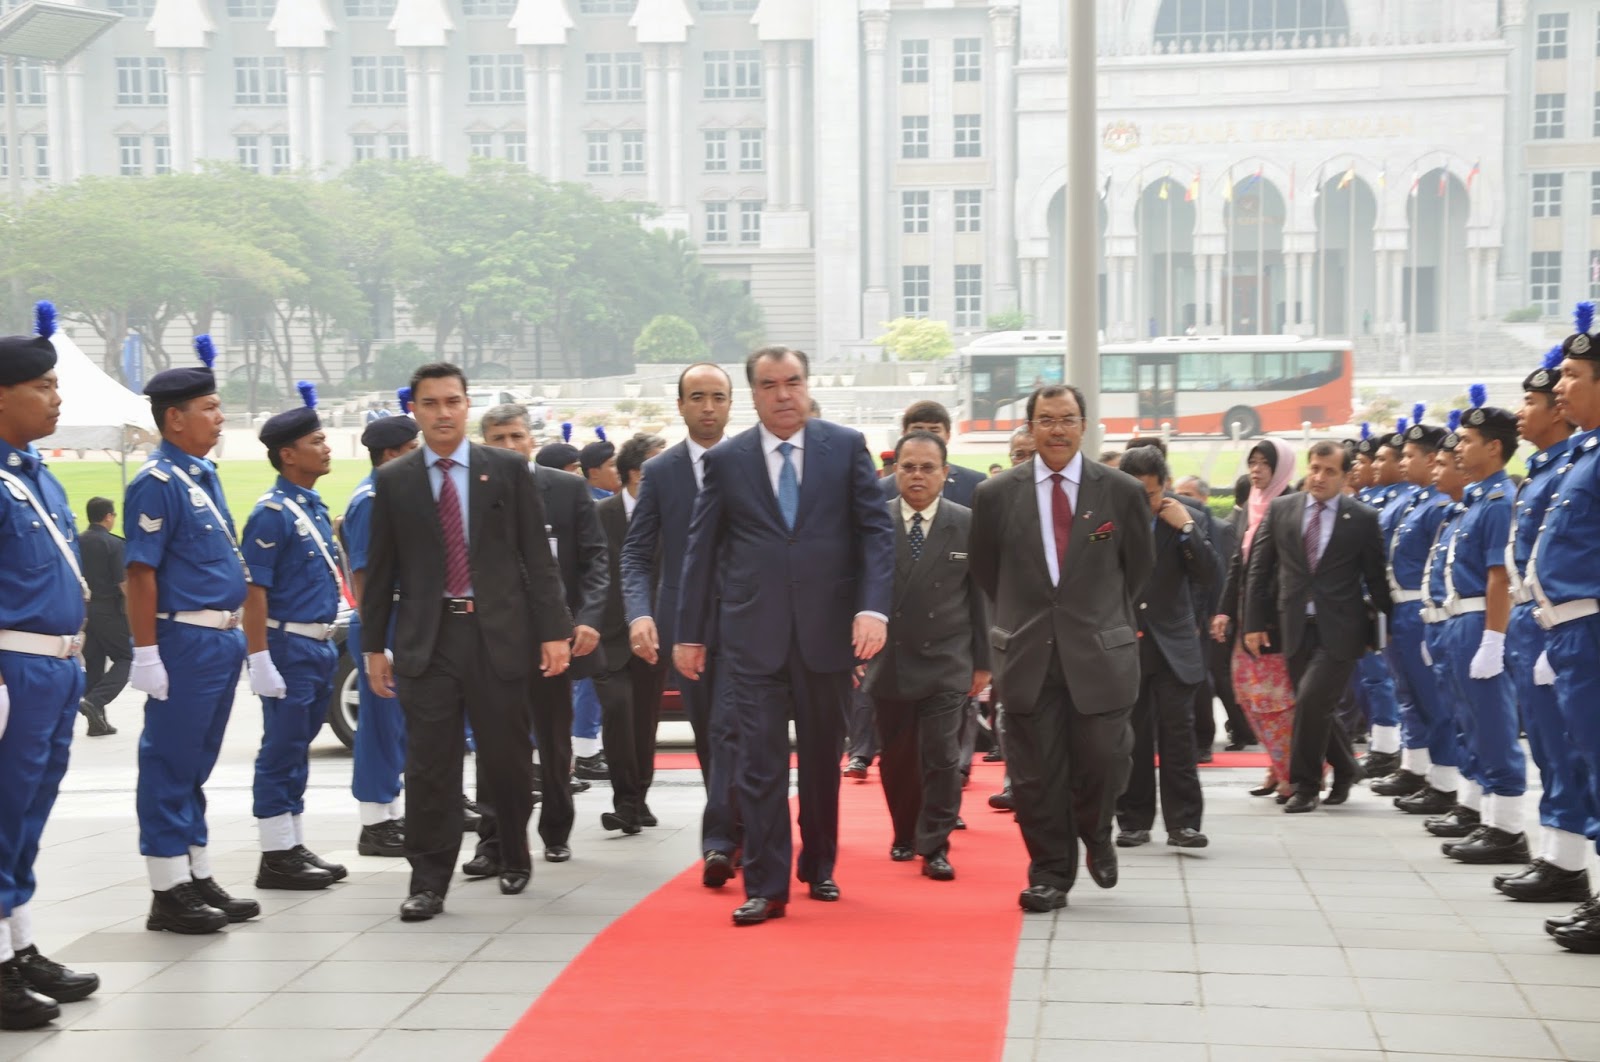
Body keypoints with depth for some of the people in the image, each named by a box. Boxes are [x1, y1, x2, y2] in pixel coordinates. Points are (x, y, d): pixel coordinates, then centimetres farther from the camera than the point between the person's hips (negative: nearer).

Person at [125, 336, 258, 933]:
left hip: (222, 639, 9)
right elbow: (140, 572, -17)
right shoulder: (158, 483, -13)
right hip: (185, 642, -9)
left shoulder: (204, 476, 14)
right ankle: (168, 895, 5)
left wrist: (237, 636, 20)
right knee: (170, 766, -1)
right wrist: (147, 654, -21)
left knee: (195, 766, 15)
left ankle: (198, 881, 23)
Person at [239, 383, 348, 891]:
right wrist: (260, 660, -22)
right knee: (282, 752, -3)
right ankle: (277, 859, 3)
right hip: (289, 645, -9)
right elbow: (254, 591, -18)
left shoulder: (315, 505, 13)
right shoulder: (272, 513, -14)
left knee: (297, 751, 14)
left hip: (319, 645, 9)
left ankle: (295, 848, 21)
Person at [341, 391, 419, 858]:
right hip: (380, 625, -9)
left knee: (393, 724, 14)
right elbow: (363, 576, -19)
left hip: (400, 622, 9)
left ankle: (392, 815, 23)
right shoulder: (370, 501, -16)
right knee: (381, 723, -3)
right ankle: (375, 826, 5)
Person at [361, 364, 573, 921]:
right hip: (427, 639, 0)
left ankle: (514, 857, 30)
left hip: (499, 634, 0)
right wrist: (374, 645, 5)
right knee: (429, 766, -2)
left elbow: (536, 556, 2)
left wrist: (553, 629, -3)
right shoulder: (393, 481, 6)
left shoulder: (508, 470, 4)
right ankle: (429, 882, 5)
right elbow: (380, 569, 8)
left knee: (507, 757, 8)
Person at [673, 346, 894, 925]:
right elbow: (701, 550, 6)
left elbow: (877, 529, 0)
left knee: (823, 758, 13)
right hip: (754, 633, -1)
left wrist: (873, 607, -13)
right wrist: (689, 633, 6)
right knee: (760, 762, -4)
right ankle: (765, 886, 1)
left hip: (828, 630, 1)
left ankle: (819, 869, 28)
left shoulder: (846, 447, 3)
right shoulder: (725, 460, 4)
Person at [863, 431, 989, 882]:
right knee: (897, 758, 11)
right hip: (888, 662, 1)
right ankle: (905, 835, 30)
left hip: (946, 663, -1)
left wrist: (982, 662, 2)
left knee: (941, 758, -6)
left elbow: (981, 596, 3)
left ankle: (934, 847, 4)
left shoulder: (968, 525, 0)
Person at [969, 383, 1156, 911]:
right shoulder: (996, 494, 1)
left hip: (1099, 652, -1)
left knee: (1101, 760, -1)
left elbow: (1139, 565, 14)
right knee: (1035, 773, 3)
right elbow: (985, 569, 14)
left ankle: (1095, 837, 30)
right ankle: (1050, 873, 17)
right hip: (1027, 653, 1)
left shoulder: (1122, 492, 0)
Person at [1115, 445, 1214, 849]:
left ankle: (1182, 822, 0)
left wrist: (1186, 528, -13)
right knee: (1131, 737, 5)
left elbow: (1208, 578, -7)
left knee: (1178, 732, -4)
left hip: (1172, 644, 0)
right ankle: (1134, 821, 14)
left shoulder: (1183, 518, 1)